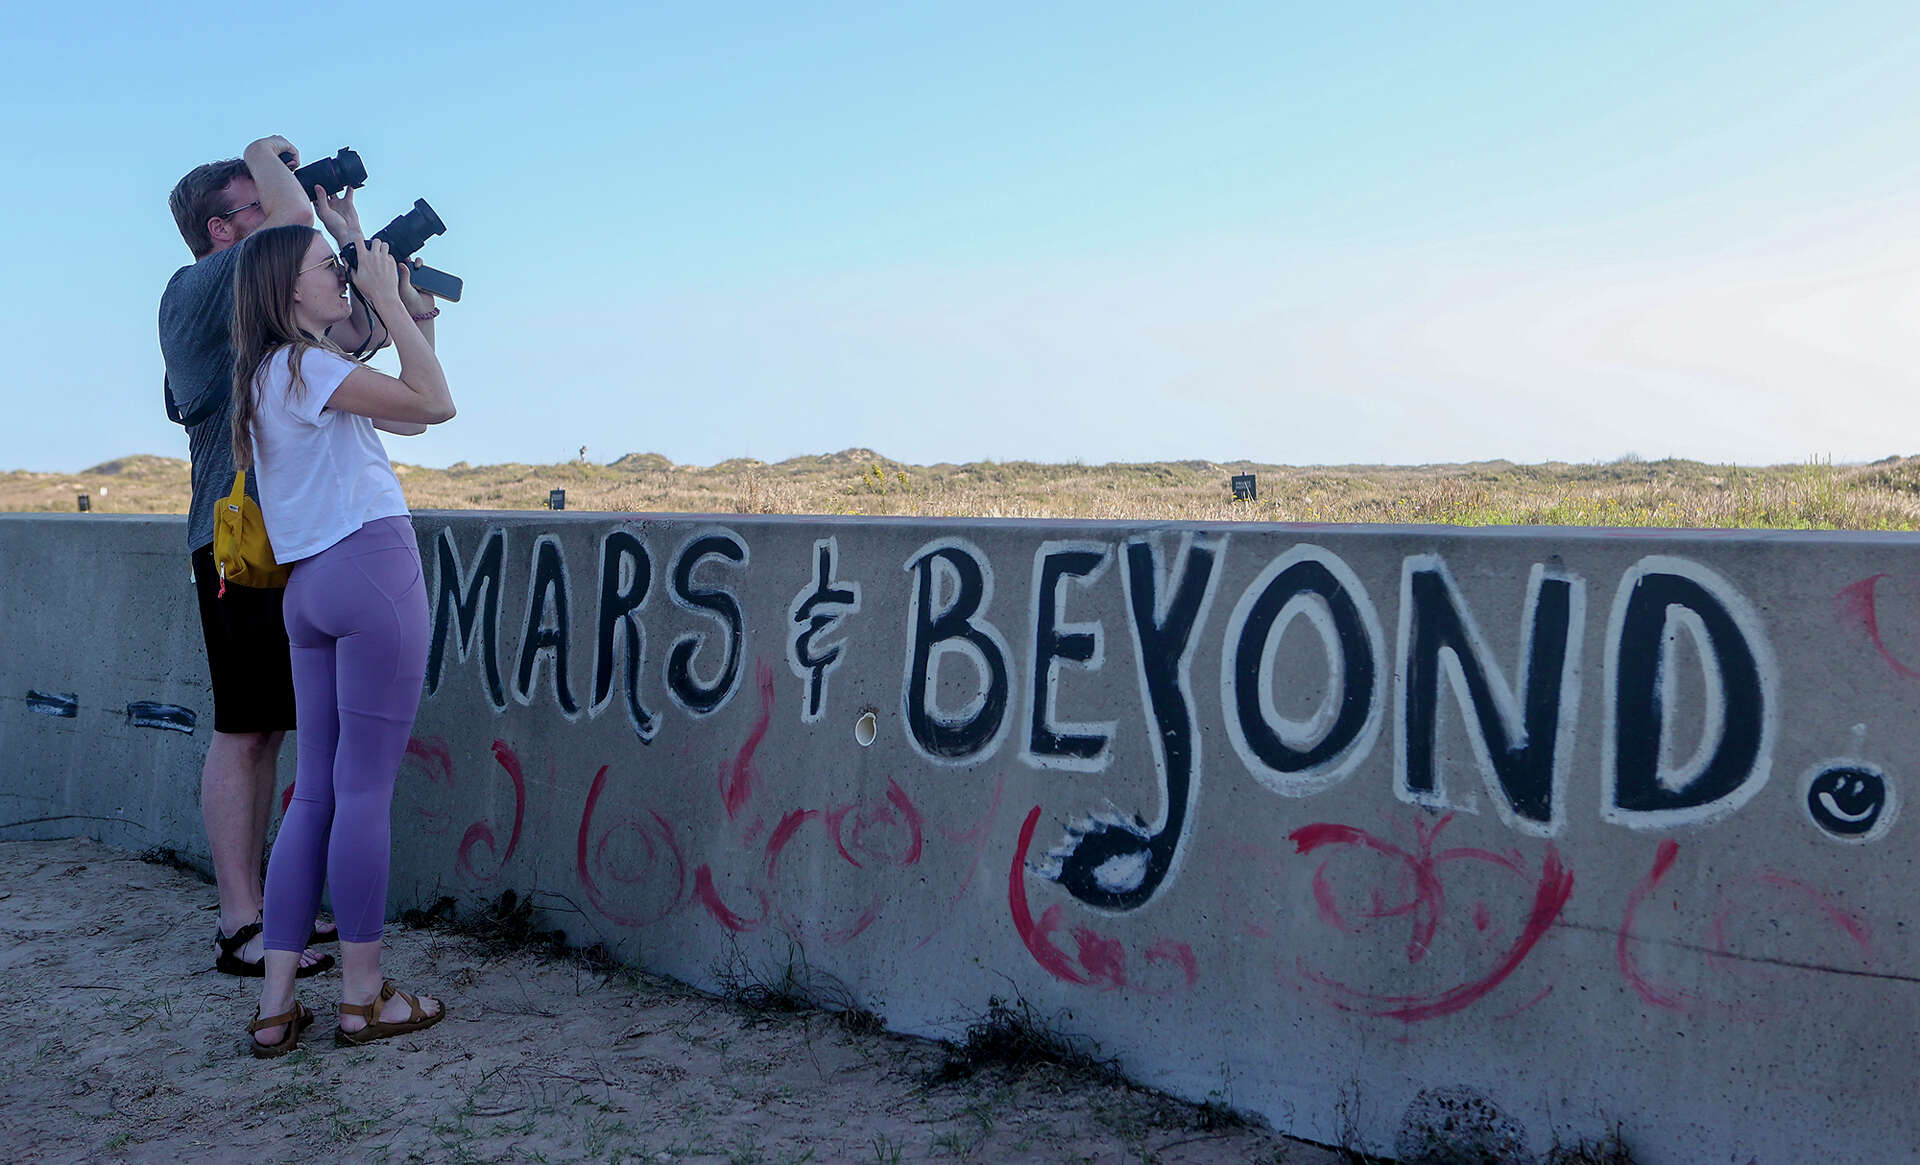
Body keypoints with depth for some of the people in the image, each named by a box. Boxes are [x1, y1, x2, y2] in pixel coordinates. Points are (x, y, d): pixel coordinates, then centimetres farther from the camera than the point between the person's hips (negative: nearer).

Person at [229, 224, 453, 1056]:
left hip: (312, 585, 9)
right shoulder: (303, 364, -6)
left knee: (316, 791, 9)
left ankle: (276, 1005, 11)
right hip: (370, 563, -9)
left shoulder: (277, 371, 22)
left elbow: (410, 418, 24)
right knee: (365, 788, -4)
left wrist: (412, 311, 21)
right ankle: (362, 999, 5)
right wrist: (388, 300, -4)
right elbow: (435, 404, -12)